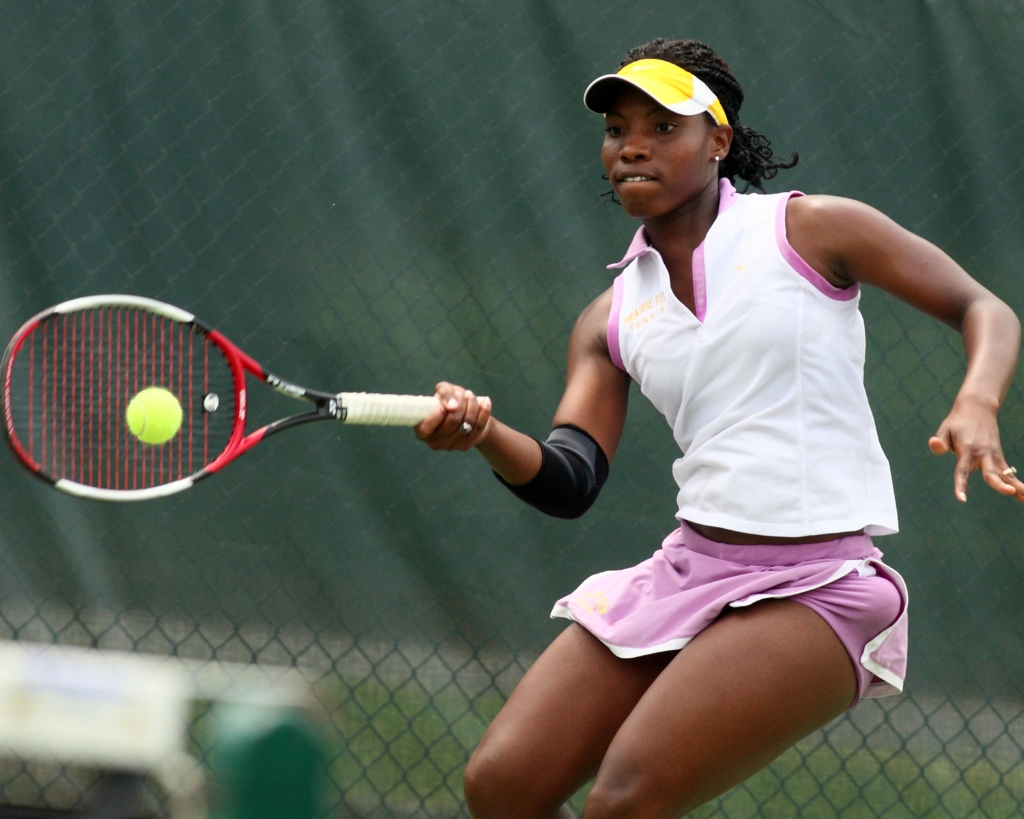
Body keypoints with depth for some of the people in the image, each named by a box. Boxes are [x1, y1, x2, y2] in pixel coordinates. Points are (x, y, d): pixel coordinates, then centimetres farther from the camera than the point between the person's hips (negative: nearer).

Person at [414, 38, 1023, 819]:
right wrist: (486, 433, -22)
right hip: (687, 572, 6)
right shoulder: (611, 320, 11)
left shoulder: (808, 230, -1)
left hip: (815, 589, -6)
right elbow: (571, 481, -1)